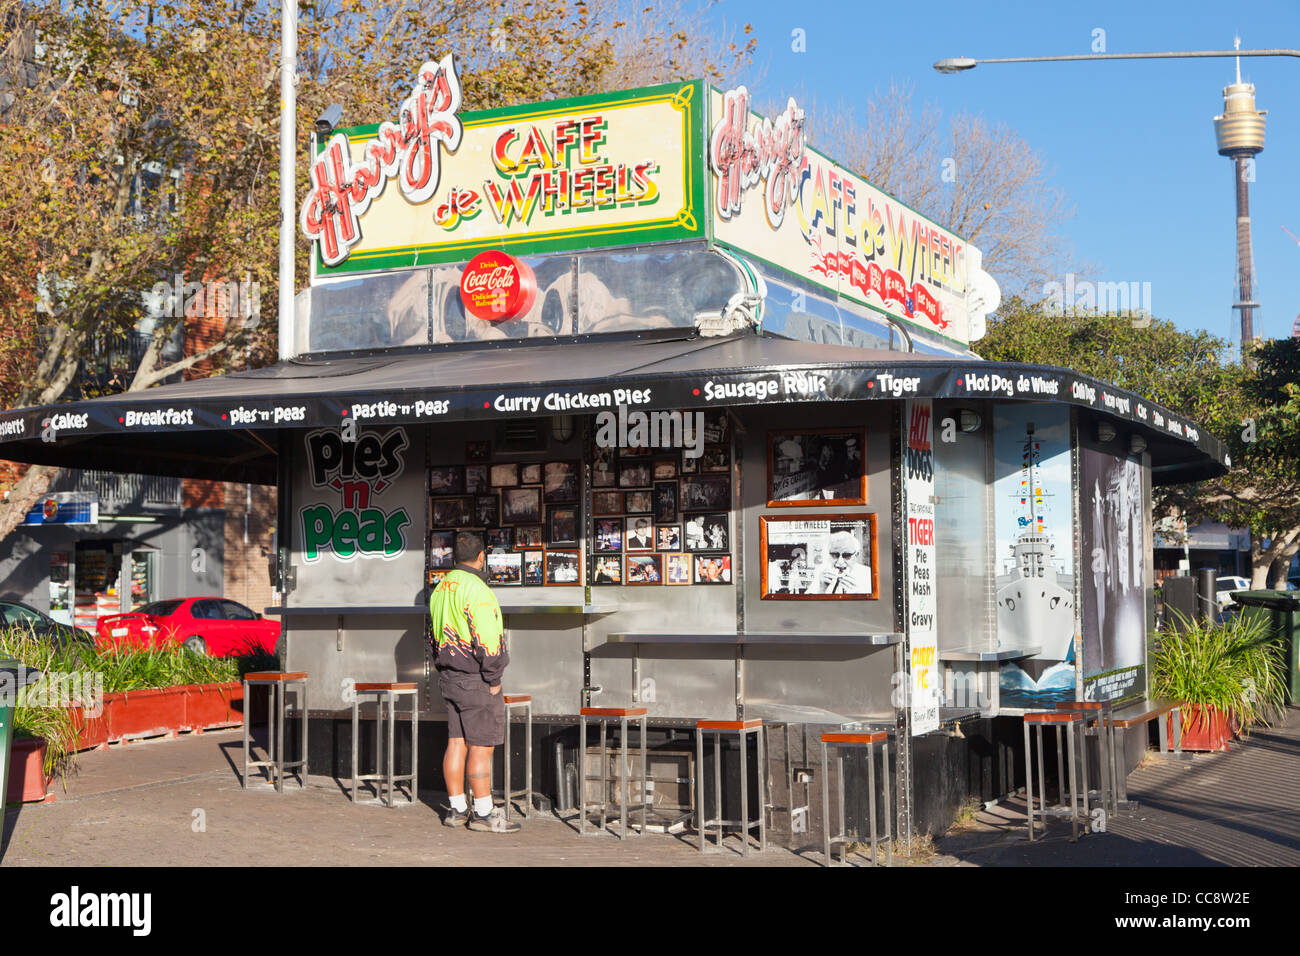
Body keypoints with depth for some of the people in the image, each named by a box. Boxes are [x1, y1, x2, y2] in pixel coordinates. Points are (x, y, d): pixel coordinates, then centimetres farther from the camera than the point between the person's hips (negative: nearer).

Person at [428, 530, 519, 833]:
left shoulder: (440, 589, 11)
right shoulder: (475, 589, -18)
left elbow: (435, 635, 18)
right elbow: (487, 639, -21)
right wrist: (493, 679, -12)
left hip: (449, 677, 9)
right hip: (475, 681, -9)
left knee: (456, 743, 11)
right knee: (481, 747, -3)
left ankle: (457, 809, 17)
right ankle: (483, 813, 1)